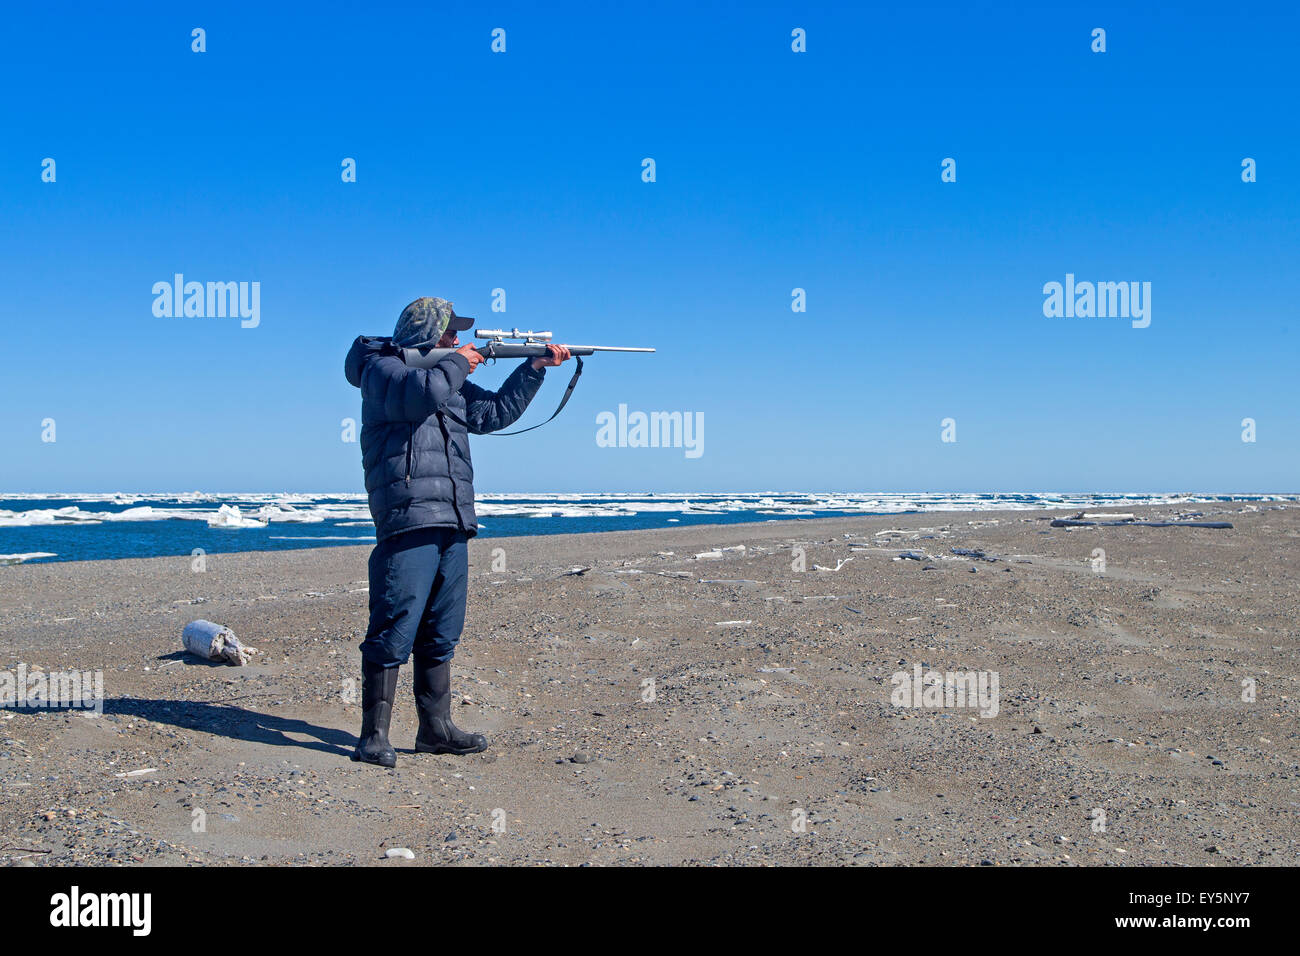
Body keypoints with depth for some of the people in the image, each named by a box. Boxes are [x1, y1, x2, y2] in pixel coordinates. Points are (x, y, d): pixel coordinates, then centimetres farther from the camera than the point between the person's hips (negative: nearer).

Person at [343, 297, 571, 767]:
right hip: (409, 521, -9)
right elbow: (425, 392, -22)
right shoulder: (383, 368, -2)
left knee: (441, 634, 12)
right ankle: (374, 736, -3)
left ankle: (436, 728, 19)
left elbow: (496, 412, 30)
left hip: (452, 525, 9)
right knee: (394, 631, -9)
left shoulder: (449, 379, 23)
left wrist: (535, 367, 23)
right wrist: (458, 363, -5)